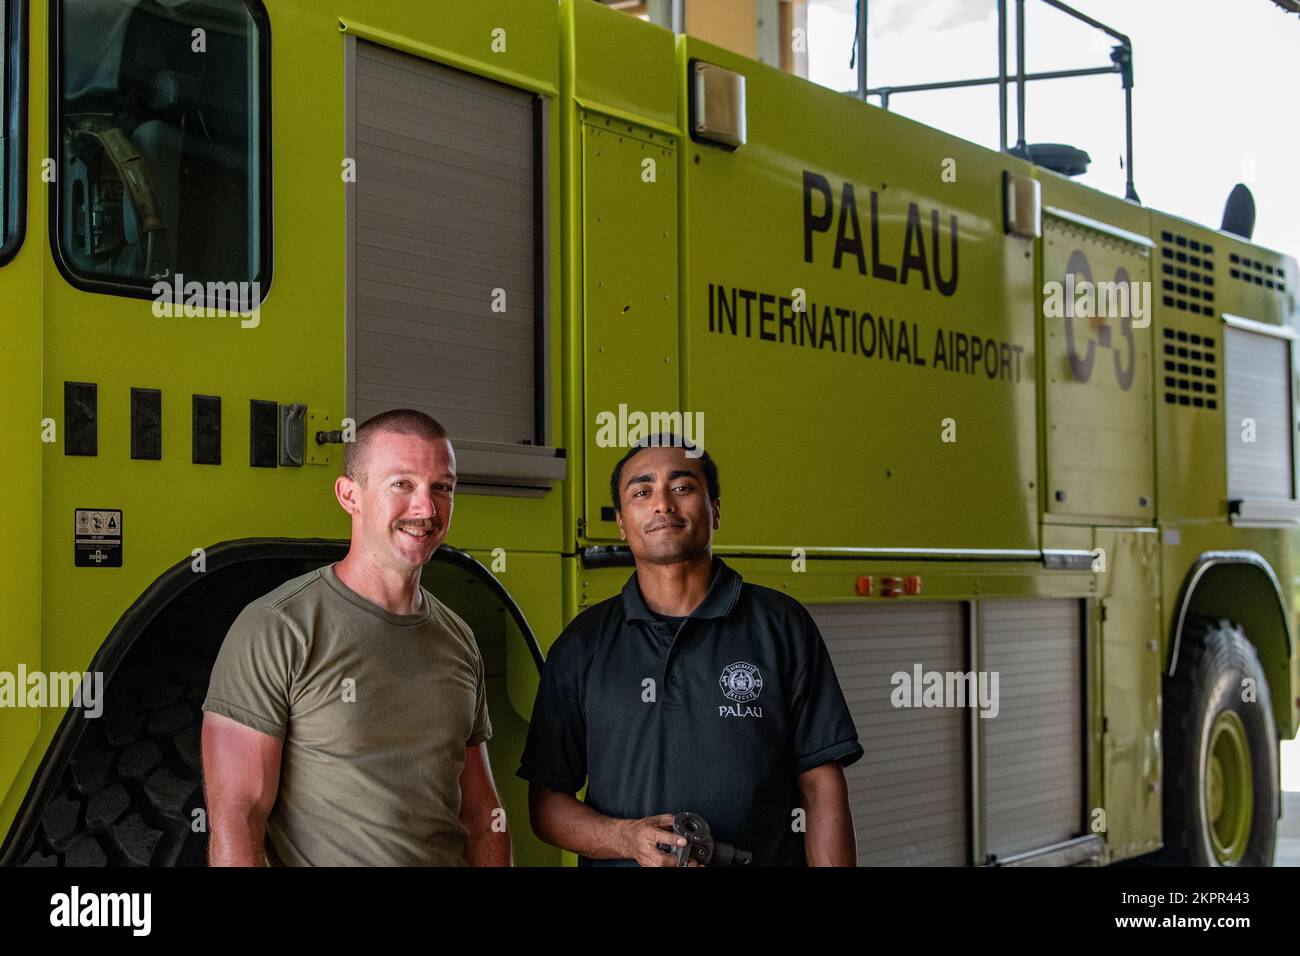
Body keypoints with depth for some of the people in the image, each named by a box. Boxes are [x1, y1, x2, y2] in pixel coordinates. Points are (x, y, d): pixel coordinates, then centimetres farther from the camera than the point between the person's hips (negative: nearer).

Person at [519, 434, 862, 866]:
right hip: (621, 864, 1)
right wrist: (628, 838, -14)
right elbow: (546, 802, 2)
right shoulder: (582, 644, 3)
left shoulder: (783, 626, 0)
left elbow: (822, 786, -3)